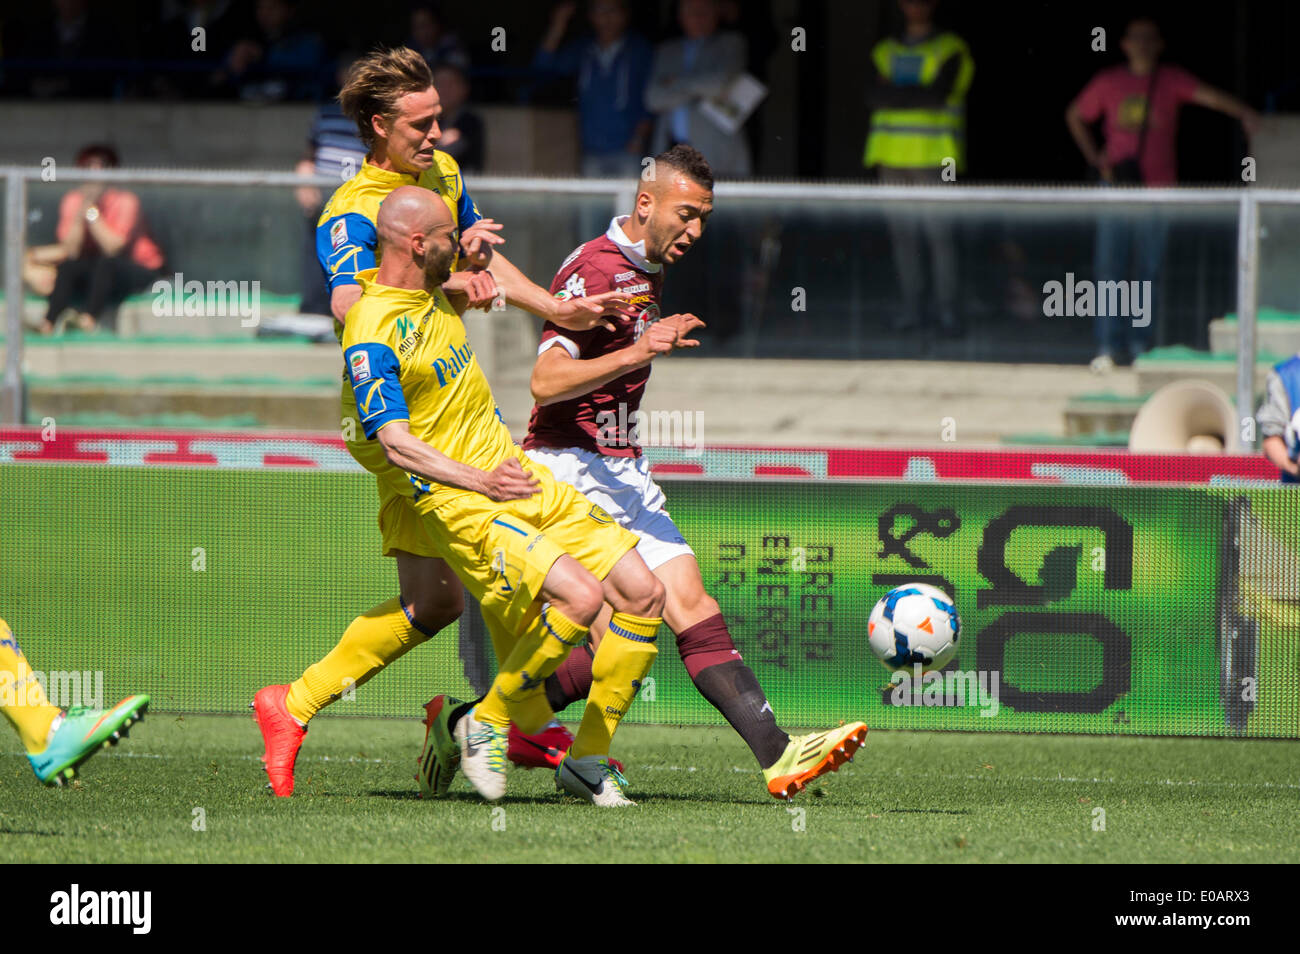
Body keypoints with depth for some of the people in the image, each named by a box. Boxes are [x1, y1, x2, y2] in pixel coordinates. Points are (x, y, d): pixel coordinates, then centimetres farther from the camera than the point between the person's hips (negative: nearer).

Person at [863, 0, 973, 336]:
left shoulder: (949, 50, 3)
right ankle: (910, 305, 7)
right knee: (901, 233, 2)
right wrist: (914, 96, -10)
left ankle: (947, 308, -4)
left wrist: (893, 94, -4)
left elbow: (937, 94, -11)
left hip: (932, 155, -4)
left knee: (939, 232, -9)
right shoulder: (885, 50, 16)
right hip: (893, 154, 4)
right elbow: (874, 96, 2)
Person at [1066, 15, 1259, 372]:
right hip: (1116, 187, 1)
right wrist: (1093, 156, 7)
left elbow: (1208, 95, -15)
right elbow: (1074, 116, 20)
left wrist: (1244, 113, -33)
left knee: (1150, 269, 1)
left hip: (1158, 187, -1)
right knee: (1110, 267, -3)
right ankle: (1106, 346, -2)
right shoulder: (1108, 82, 7)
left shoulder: (1172, 81, 2)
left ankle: (1140, 345, 8)